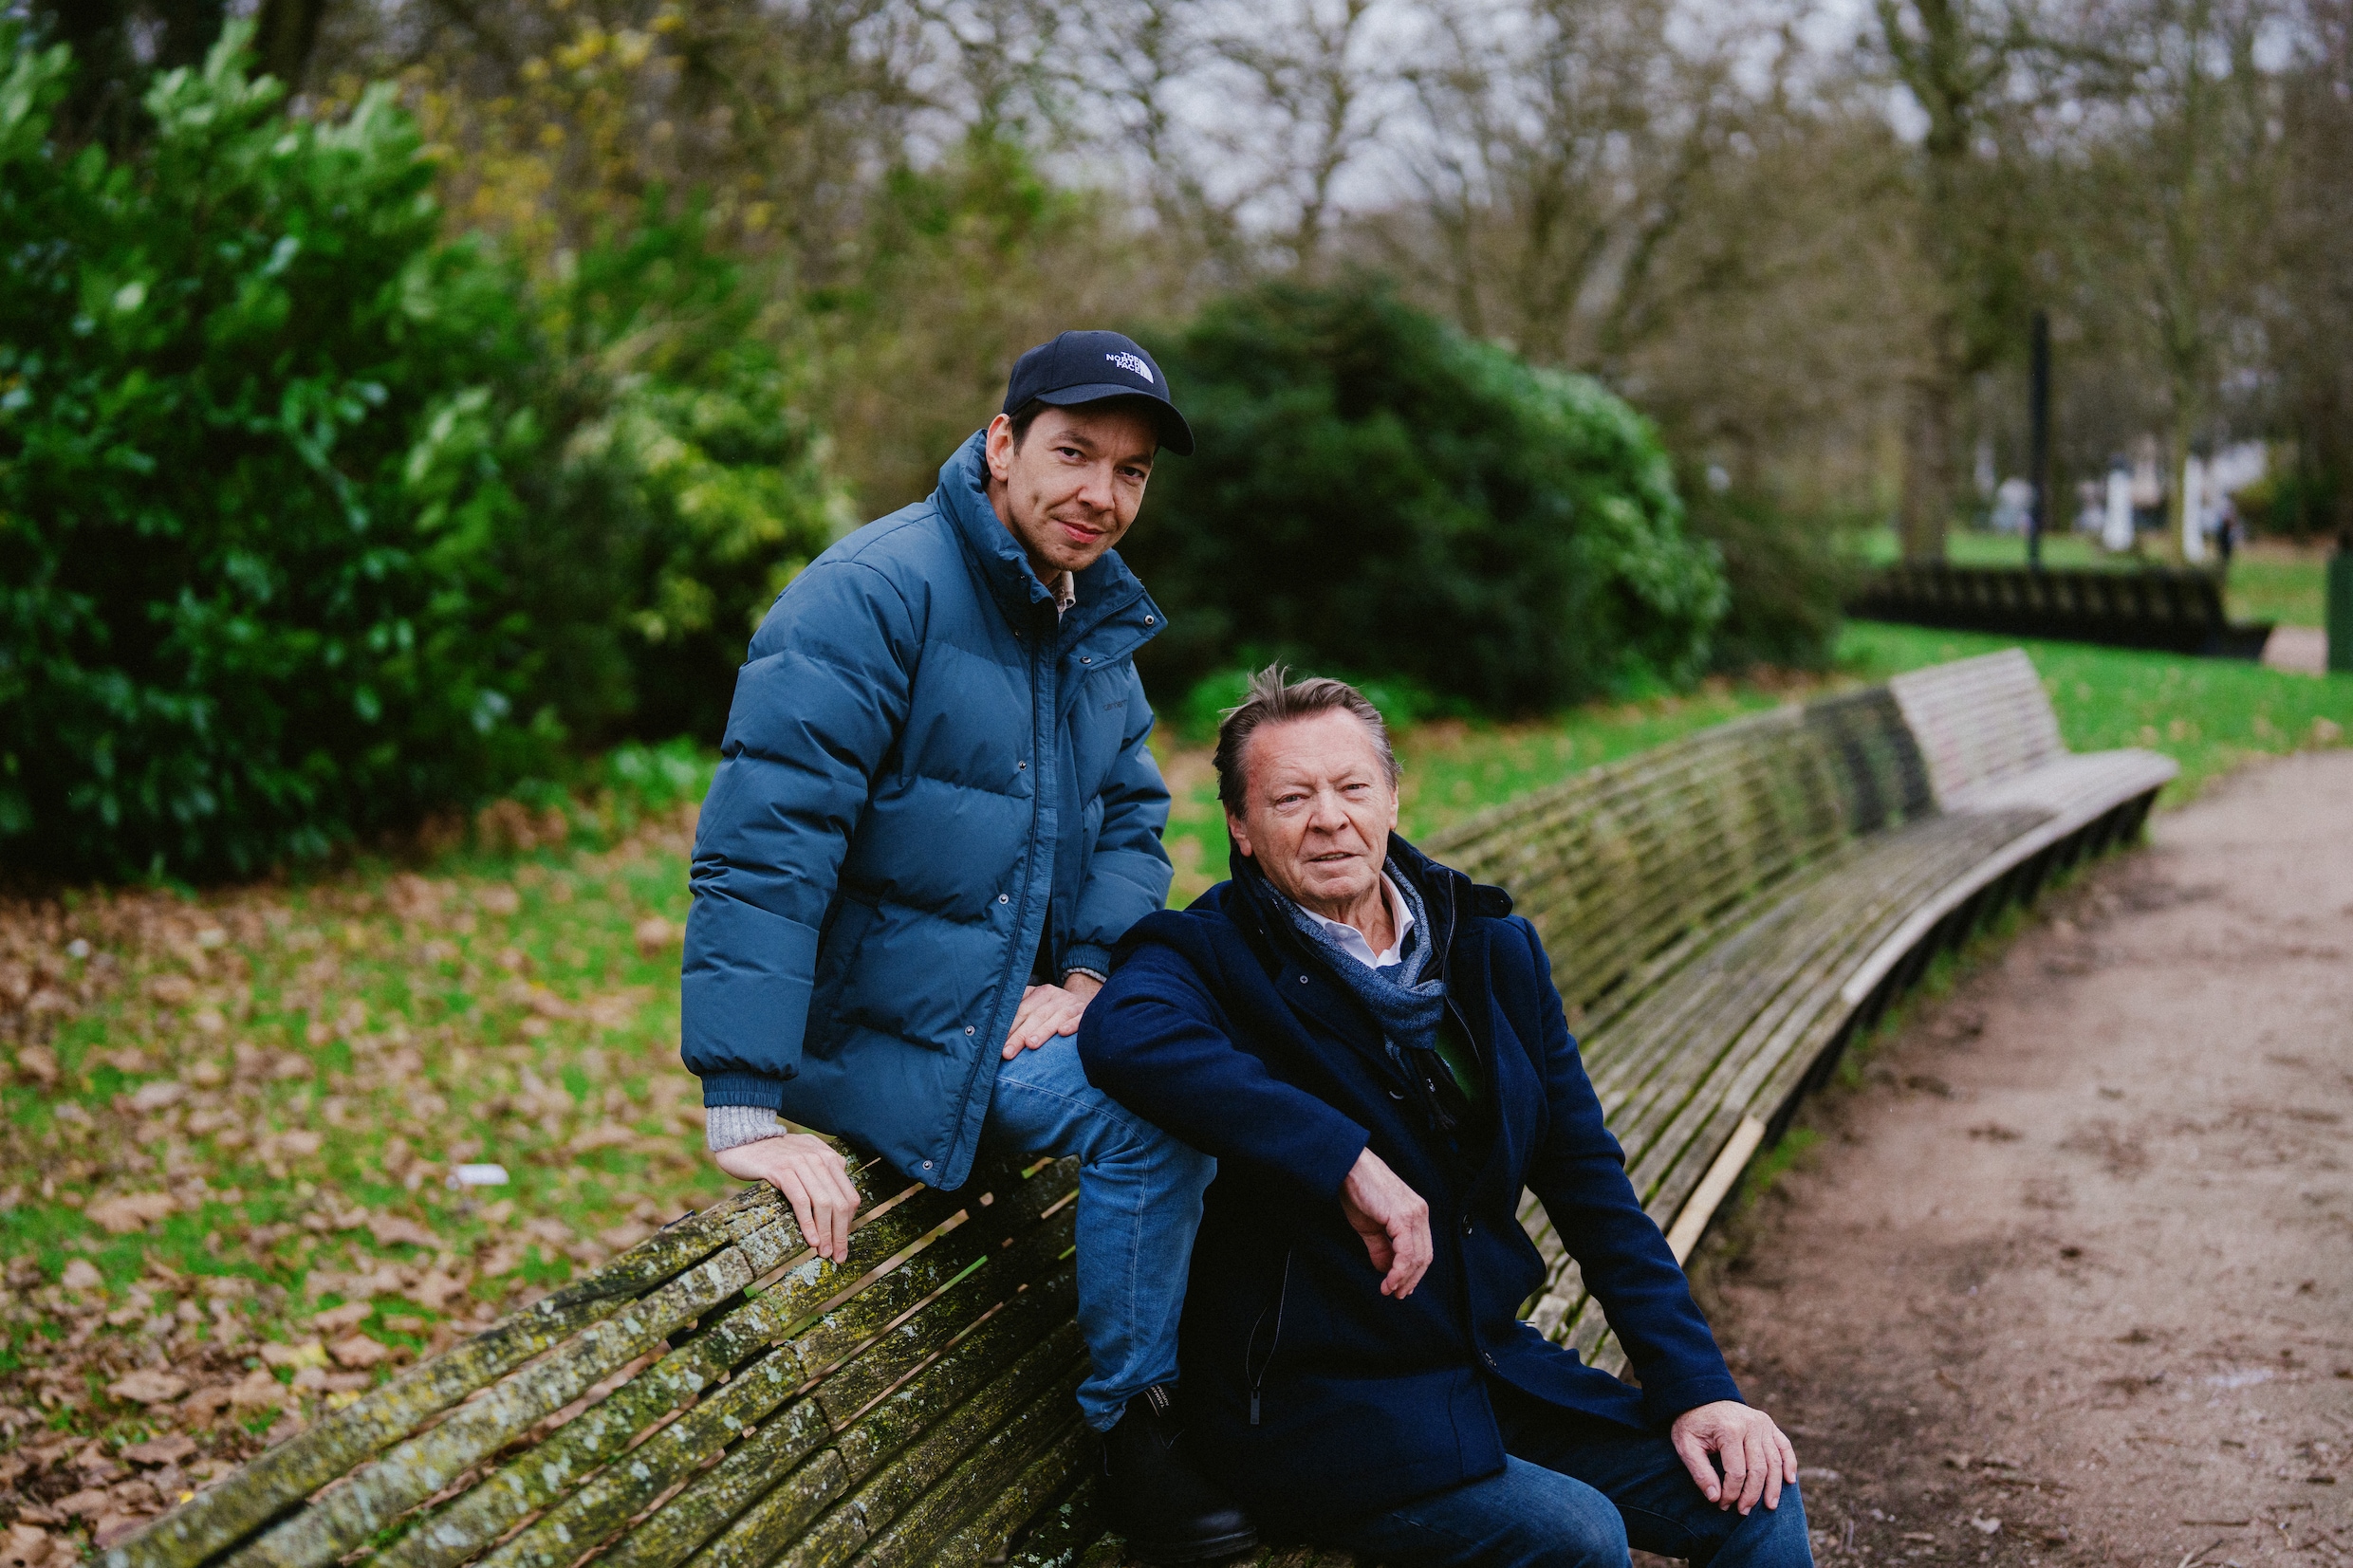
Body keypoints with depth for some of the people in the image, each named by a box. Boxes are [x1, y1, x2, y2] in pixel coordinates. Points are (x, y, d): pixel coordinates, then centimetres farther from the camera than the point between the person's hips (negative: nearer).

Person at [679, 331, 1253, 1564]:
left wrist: (1085, 974, -6)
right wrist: (746, 1109, -32)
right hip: (869, 1033, -9)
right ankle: (1135, 1437, -6)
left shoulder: (1097, 623, 9)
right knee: (1151, 1102, -22)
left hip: (1015, 1003, 9)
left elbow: (1131, 816, 15)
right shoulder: (878, 593, -20)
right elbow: (762, 841, -27)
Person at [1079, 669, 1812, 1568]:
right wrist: (1349, 1162, -34)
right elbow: (1127, 1036, -35)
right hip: (1314, 1399, -6)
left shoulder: (1493, 950, 9)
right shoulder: (1211, 955, -9)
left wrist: (1696, 1387, 4)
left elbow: (1587, 1179, 11)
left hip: (1498, 1369, 6)